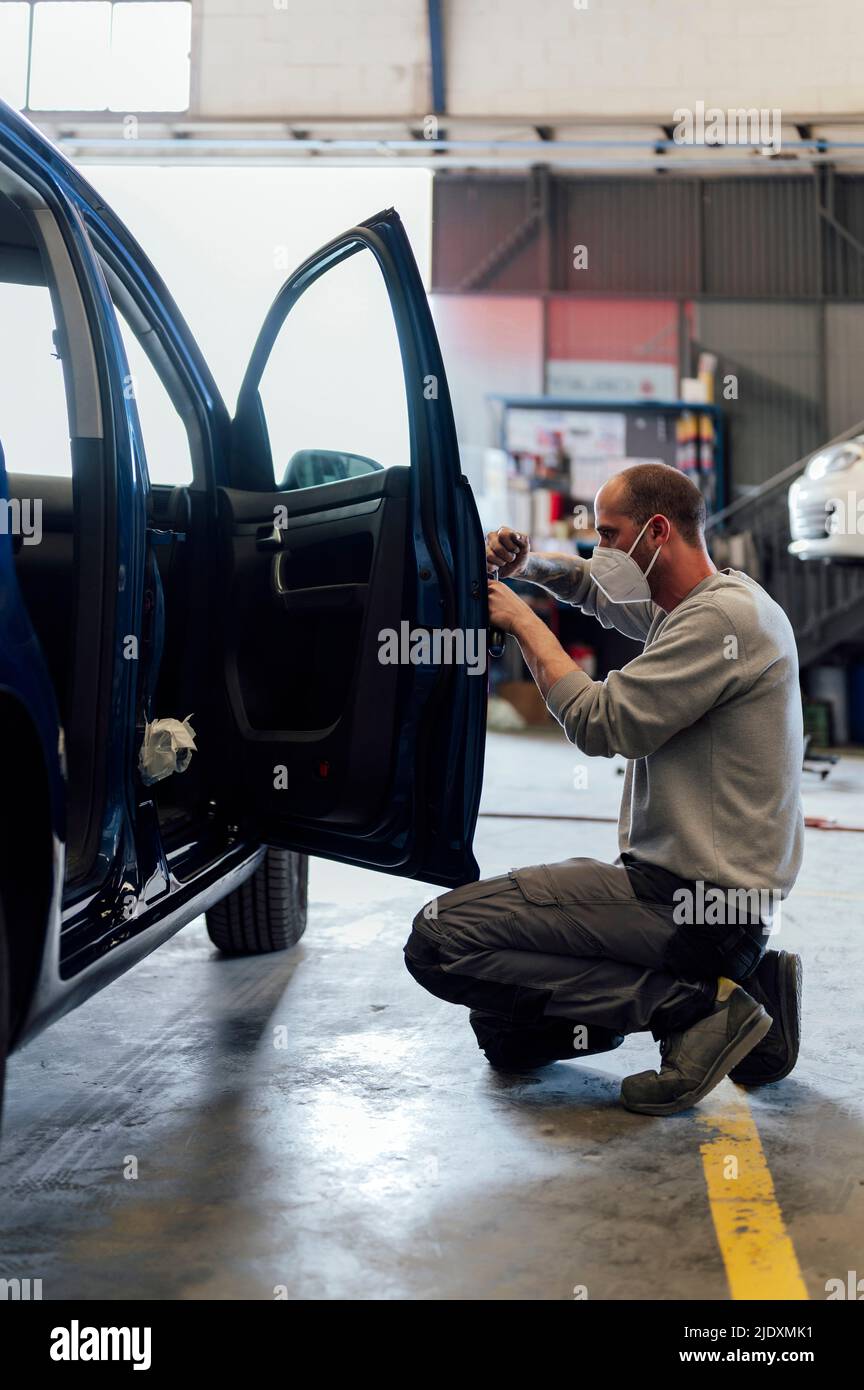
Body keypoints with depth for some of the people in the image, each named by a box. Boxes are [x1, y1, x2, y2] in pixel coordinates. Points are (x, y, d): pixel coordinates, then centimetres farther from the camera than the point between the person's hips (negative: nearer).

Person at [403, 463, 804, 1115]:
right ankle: (731, 988, 10)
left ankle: (695, 1002, -12)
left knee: (441, 937, -17)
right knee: (508, 1036, 16)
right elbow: (594, 586, 33)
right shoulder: (694, 606, 16)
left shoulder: (725, 616, -15)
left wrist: (525, 623, -5)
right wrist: (525, 564, 13)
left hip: (695, 905, -10)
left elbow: (599, 722, -18)